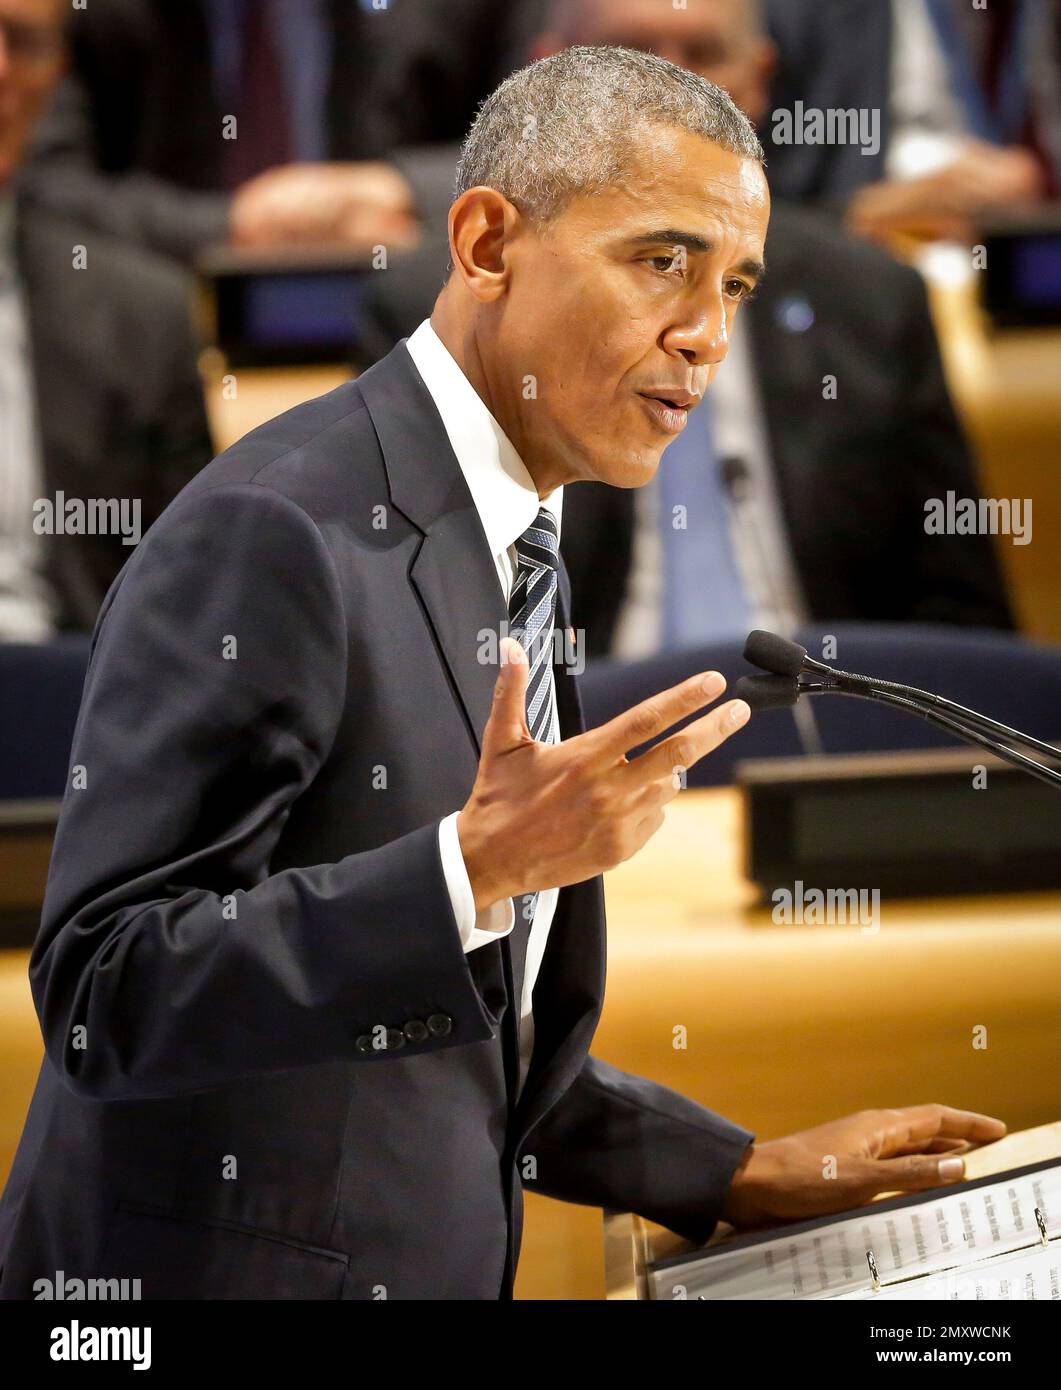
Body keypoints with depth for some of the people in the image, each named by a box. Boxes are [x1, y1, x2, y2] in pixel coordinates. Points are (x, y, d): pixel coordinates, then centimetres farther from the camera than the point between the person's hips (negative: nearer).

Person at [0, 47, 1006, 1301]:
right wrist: (478, 866, -30)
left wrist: (743, 1176, 11)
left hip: (424, 1267, 9)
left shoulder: (513, 569, 12)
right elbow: (102, 995, -24)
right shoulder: (272, 538, -18)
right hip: (213, 1265, -9)